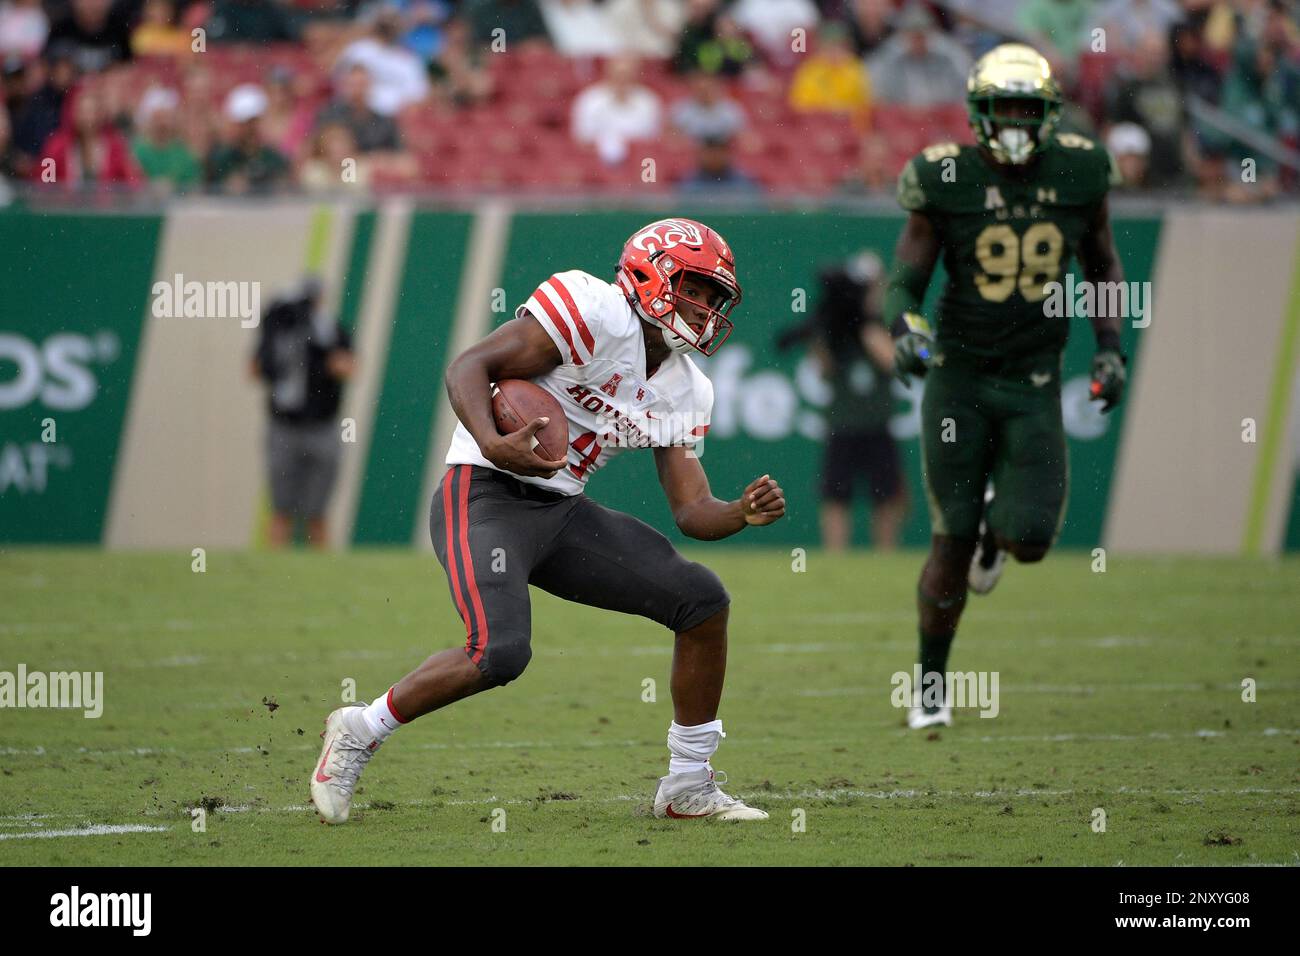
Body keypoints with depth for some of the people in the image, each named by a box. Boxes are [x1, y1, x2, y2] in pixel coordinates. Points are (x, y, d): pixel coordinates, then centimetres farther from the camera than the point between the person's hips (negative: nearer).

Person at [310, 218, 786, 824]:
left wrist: (744, 513, -12)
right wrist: (493, 446, -35)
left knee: (703, 600, -1)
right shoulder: (596, 312, -14)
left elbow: (693, 512, 10)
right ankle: (359, 732, -3)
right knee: (500, 653, -28)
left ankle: (688, 786, 10)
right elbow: (468, 368, -17)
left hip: (561, 512, 8)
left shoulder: (684, 394, 11)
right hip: (485, 497, -8)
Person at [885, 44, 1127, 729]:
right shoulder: (946, 181, -10)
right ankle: (932, 685, 18)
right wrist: (905, 331, -27)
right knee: (952, 541, 0)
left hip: (1033, 386, 2)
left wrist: (1109, 348, 3)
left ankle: (996, 531, 30)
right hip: (959, 376, -2)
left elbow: (1102, 265, 14)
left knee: (1030, 540, -10)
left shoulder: (1078, 173, -2)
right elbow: (904, 283, -5)